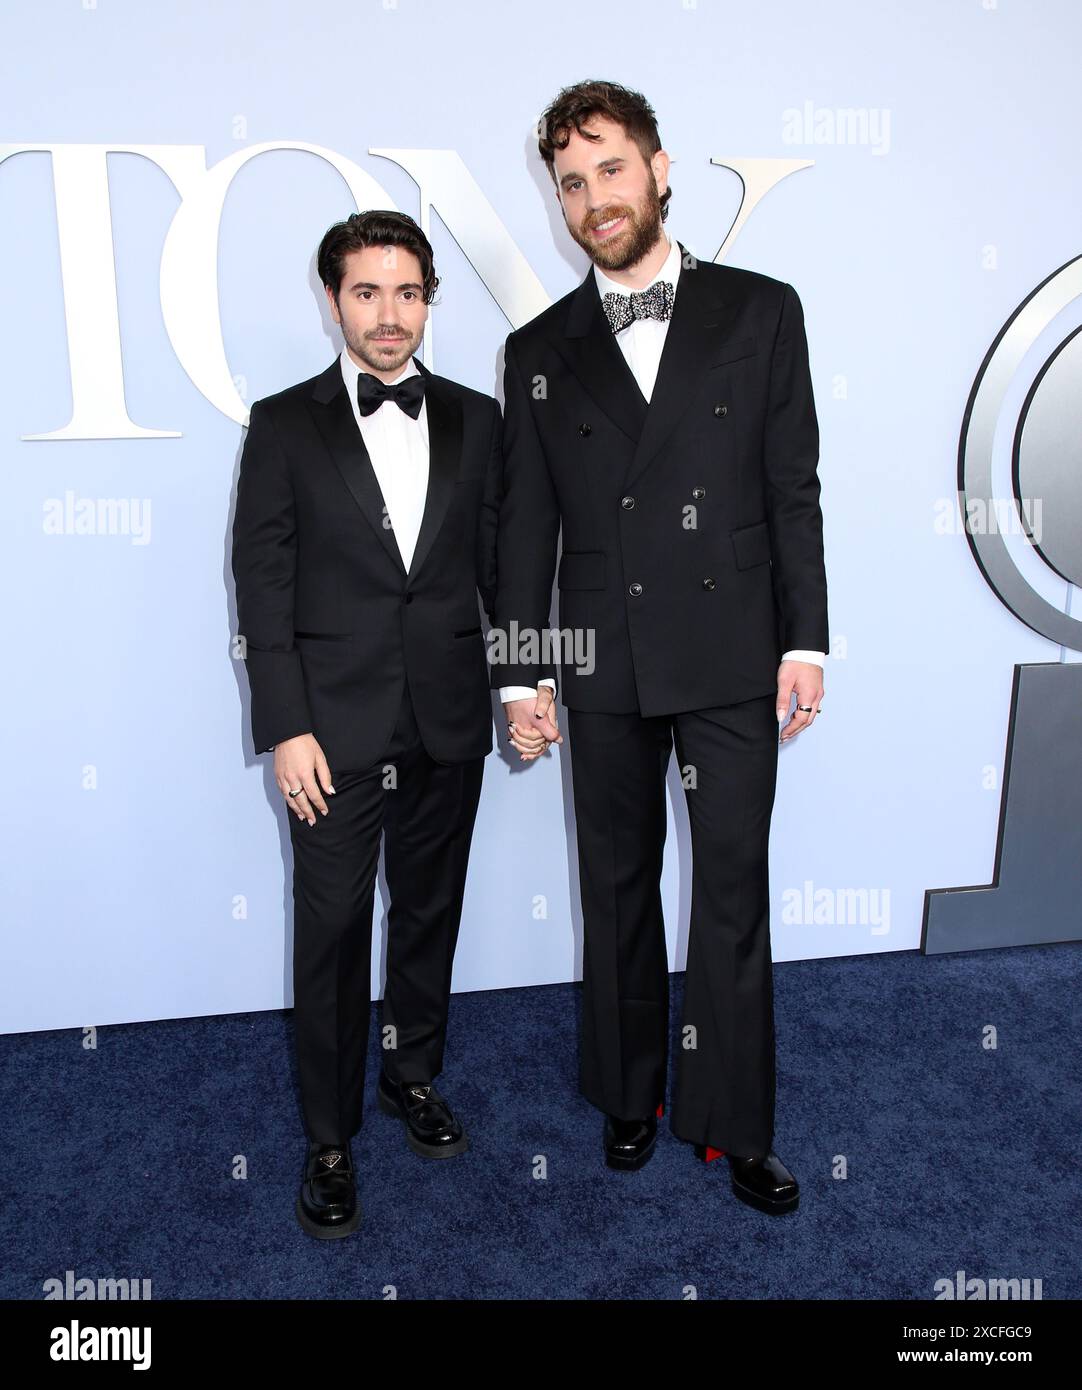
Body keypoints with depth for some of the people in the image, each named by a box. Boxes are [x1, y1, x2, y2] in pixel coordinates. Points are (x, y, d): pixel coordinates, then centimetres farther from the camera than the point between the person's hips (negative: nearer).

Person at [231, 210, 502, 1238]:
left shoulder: (474, 419, 7)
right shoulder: (284, 425, 0)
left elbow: (500, 564, 8)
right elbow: (264, 587, -4)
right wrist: (286, 730, -10)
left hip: (448, 724, 3)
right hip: (336, 729, -2)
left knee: (430, 910, 16)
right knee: (332, 931, 5)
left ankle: (414, 1075, 39)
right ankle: (329, 1140, 23)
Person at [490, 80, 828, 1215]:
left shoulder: (760, 311, 5)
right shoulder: (539, 350, 9)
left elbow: (794, 489, 3)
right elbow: (525, 524, 7)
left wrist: (804, 640, -3)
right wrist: (521, 672, 3)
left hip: (731, 659, -1)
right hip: (603, 666, 2)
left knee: (734, 894, 4)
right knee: (617, 892, 13)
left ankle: (734, 1121, 21)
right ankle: (629, 1096, 31)